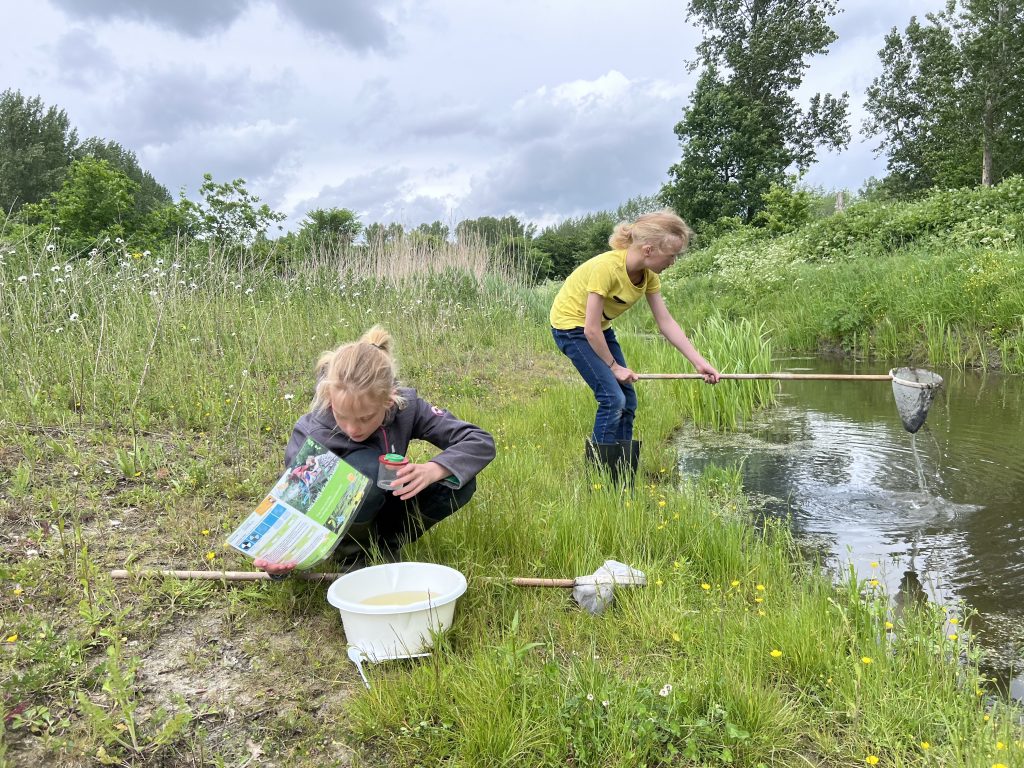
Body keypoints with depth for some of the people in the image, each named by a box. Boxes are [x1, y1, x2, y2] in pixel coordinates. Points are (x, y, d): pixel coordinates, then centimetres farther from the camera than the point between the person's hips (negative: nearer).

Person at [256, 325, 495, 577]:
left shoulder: (405, 406, -24)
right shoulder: (309, 438, -30)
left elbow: (481, 442, -22)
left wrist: (432, 470, -40)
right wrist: (279, 560, -45)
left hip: (383, 507, 4)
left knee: (458, 483, -22)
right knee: (367, 466, -36)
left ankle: (386, 544, 0)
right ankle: (351, 557, -10)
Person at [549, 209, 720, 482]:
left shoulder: (648, 274, -7)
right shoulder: (607, 267, -31)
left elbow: (666, 322, -4)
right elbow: (591, 330, -26)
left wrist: (700, 363, -9)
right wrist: (614, 366, -15)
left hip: (601, 327, 8)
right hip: (571, 325, -8)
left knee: (627, 400, 3)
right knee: (612, 397, -17)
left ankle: (623, 476, 14)